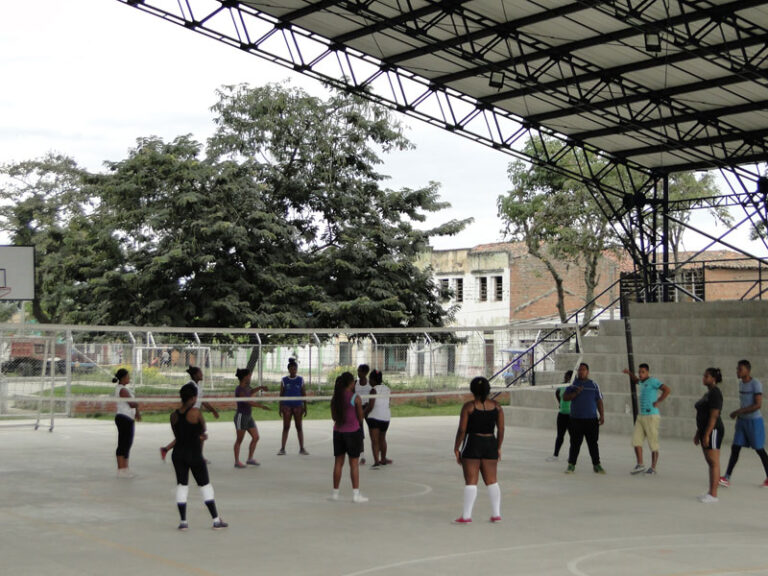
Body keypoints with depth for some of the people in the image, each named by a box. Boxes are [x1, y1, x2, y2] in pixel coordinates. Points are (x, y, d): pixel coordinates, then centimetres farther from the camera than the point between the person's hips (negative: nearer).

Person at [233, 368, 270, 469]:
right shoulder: (240, 390, -19)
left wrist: (260, 387, 22)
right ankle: (237, 462, 8)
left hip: (249, 417, 9)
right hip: (241, 416, -9)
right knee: (239, 440, 0)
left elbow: (250, 392, 33)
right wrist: (261, 406, -24)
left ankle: (250, 459, 16)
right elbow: (249, 402, -27)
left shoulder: (245, 387, 8)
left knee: (256, 437, 6)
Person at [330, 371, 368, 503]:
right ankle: (356, 494, -1)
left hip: (338, 432, 5)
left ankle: (335, 492, 19)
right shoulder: (355, 398, -11)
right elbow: (360, 418, -5)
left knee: (338, 463, 12)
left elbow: (334, 417, 10)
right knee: (354, 464, 0)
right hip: (353, 432, -5)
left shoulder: (335, 398, 3)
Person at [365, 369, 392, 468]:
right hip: (386, 416, 7)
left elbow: (371, 406, -17)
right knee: (382, 439, 21)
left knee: (374, 440, -6)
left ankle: (376, 461, -16)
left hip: (374, 416, -7)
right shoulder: (386, 389, 8)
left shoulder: (374, 390, -12)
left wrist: (363, 413, -4)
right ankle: (383, 459, 32)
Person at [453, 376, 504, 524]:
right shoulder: (496, 406, 3)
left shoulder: (468, 406, -9)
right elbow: (501, 429, 5)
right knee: (492, 480, 11)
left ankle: (466, 516, -2)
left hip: (472, 444, -4)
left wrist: (456, 448, -2)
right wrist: (499, 448, 14)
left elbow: (462, 430, -10)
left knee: (471, 481, -2)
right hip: (490, 444, 4)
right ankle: (496, 514, 11)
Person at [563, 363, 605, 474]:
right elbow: (565, 398, 0)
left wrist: (602, 415, 5)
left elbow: (599, 401, 12)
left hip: (591, 419, 1)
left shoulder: (594, 385, 10)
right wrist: (576, 393, -14)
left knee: (593, 443, 3)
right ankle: (571, 465, 8)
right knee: (575, 443, 0)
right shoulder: (572, 384, 7)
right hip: (576, 419, -1)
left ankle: (596, 465, 9)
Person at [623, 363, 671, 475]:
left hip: (651, 416, -8)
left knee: (653, 444, -1)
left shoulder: (652, 381, -9)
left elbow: (666, 390, -19)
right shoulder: (642, 382, 16)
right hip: (641, 416, 8)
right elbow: (635, 380, 41)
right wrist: (629, 373, 25)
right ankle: (640, 465, 6)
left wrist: (658, 402, -16)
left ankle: (653, 468, 6)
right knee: (636, 440, 1)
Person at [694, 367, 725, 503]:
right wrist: (697, 433, 20)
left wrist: (707, 434, -22)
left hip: (713, 431, -10)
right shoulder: (708, 394, 17)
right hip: (705, 430, 10)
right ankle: (711, 492, 16)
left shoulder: (715, 394, -14)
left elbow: (714, 416, -20)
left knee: (714, 462, -7)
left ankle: (713, 495, -5)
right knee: (710, 462, 11)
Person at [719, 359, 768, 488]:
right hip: (742, 420, 7)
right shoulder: (741, 383, 9)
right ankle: (727, 478, -4)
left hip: (754, 421, -7)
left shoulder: (756, 384, -16)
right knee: (735, 448, -1)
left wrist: (739, 412, -23)